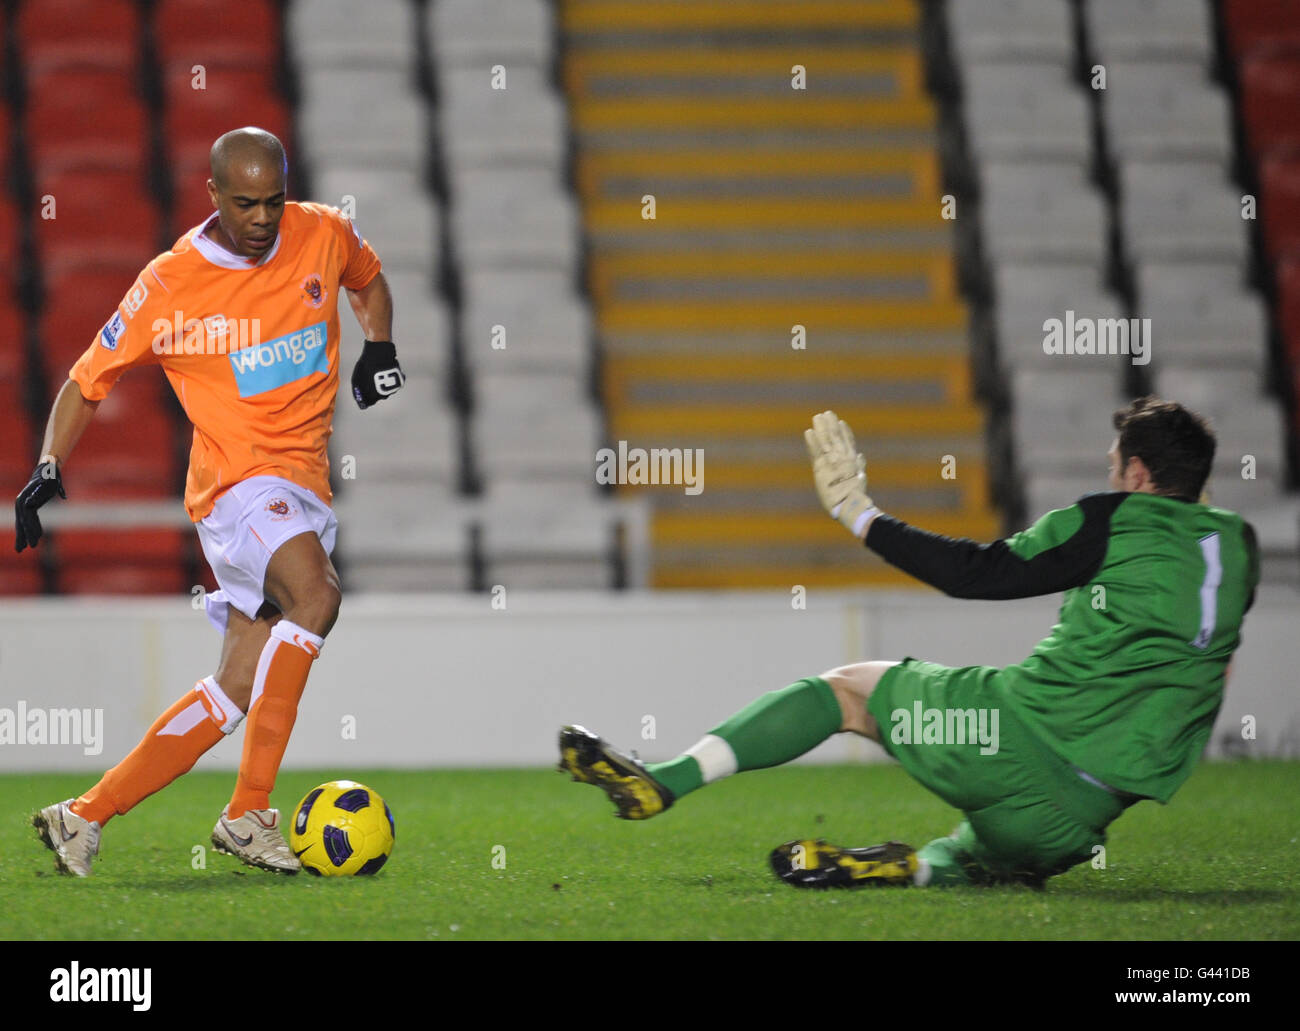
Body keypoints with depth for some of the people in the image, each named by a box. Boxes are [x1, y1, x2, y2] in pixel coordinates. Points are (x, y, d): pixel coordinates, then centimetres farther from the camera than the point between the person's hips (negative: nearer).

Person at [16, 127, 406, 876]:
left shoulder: (325, 236, 3)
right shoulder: (169, 286, -8)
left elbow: (368, 279, 27)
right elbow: (89, 381, 3)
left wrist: (380, 348, 9)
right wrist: (50, 467, -9)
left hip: (304, 489, 5)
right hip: (237, 480, -5)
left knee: (237, 693, 0)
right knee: (316, 593, -33)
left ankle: (86, 816, 8)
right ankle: (249, 813, -33)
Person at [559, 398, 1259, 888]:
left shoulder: (1115, 522, -3)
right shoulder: (1238, 547, 12)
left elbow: (977, 573, -4)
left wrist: (860, 516, 3)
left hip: (1031, 728, -4)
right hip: (1087, 812, 5)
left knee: (846, 687, 11)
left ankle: (664, 780, -2)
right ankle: (919, 867, -8)